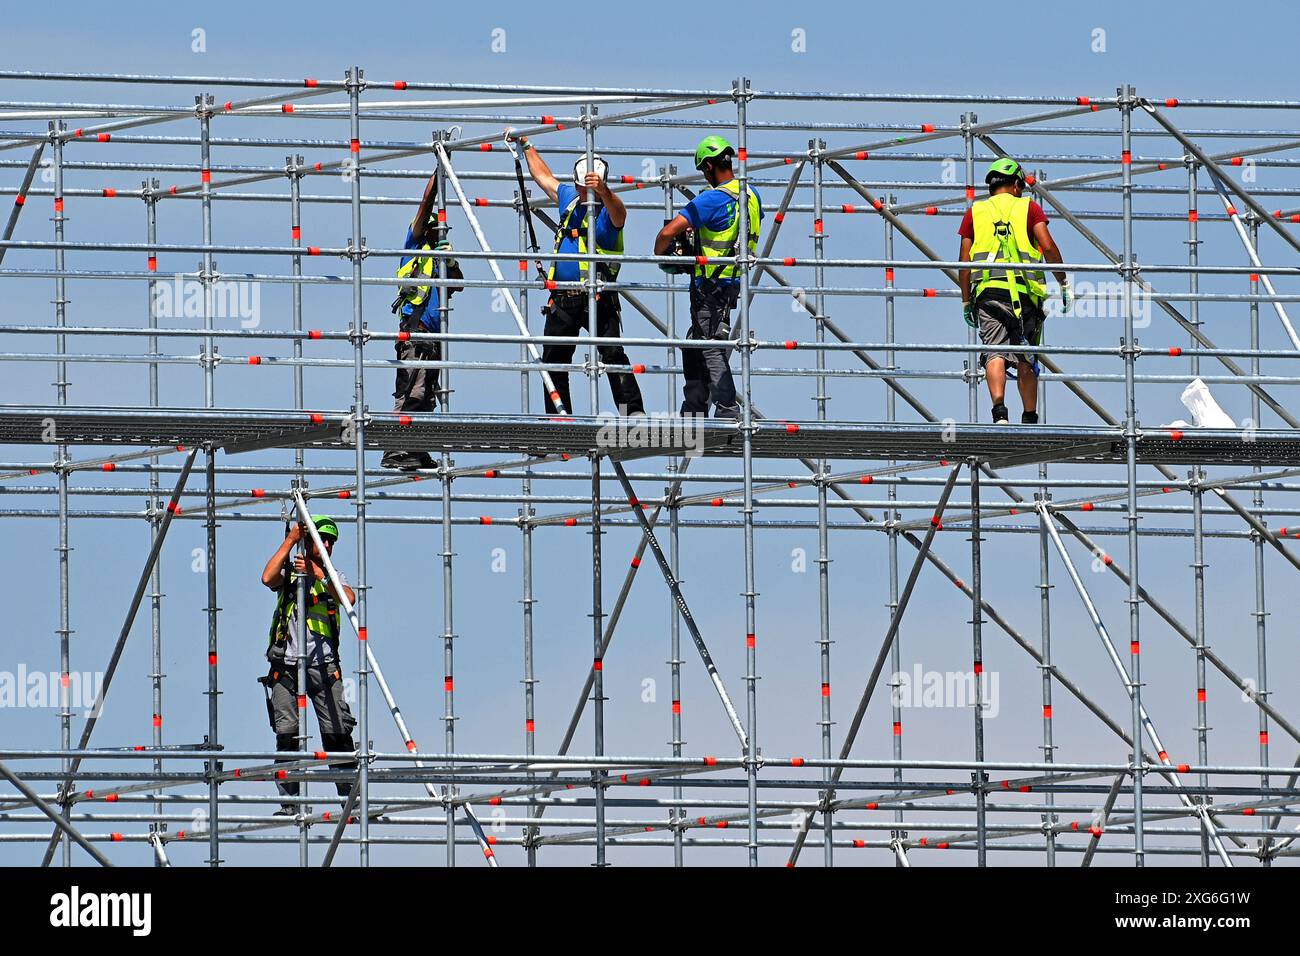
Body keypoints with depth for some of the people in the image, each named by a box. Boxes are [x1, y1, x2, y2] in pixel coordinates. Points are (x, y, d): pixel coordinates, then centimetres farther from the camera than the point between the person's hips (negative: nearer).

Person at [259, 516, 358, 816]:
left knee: (339, 732, -7)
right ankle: (289, 802, -1)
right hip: (287, 665, -1)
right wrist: (290, 540, -10)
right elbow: (268, 578, -13)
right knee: (287, 734, -4)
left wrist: (318, 575, -17)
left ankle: (351, 796, -5)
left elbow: (348, 598, -7)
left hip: (324, 666, 1)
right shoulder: (288, 572, 10)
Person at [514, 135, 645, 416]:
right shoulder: (568, 198, 12)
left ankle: (634, 412, -18)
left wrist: (603, 190, -51)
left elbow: (617, 211, -31)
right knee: (554, 359, 10)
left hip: (598, 299, -7)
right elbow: (543, 175, 29)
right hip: (563, 298, 7)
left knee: (612, 355, -16)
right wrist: (526, 146, 38)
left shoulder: (609, 210, -6)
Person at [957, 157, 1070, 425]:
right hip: (1024, 291, 0)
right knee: (1025, 359, 7)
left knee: (995, 353, -8)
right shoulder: (1028, 207, 11)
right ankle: (1029, 419, 10)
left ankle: (999, 411, -28)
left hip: (988, 291, 0)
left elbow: (964, 261, 11)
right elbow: (1048, 246, -1)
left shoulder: (975, 212, 16)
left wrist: (966, 302, 16)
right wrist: (1064, 282, 7)